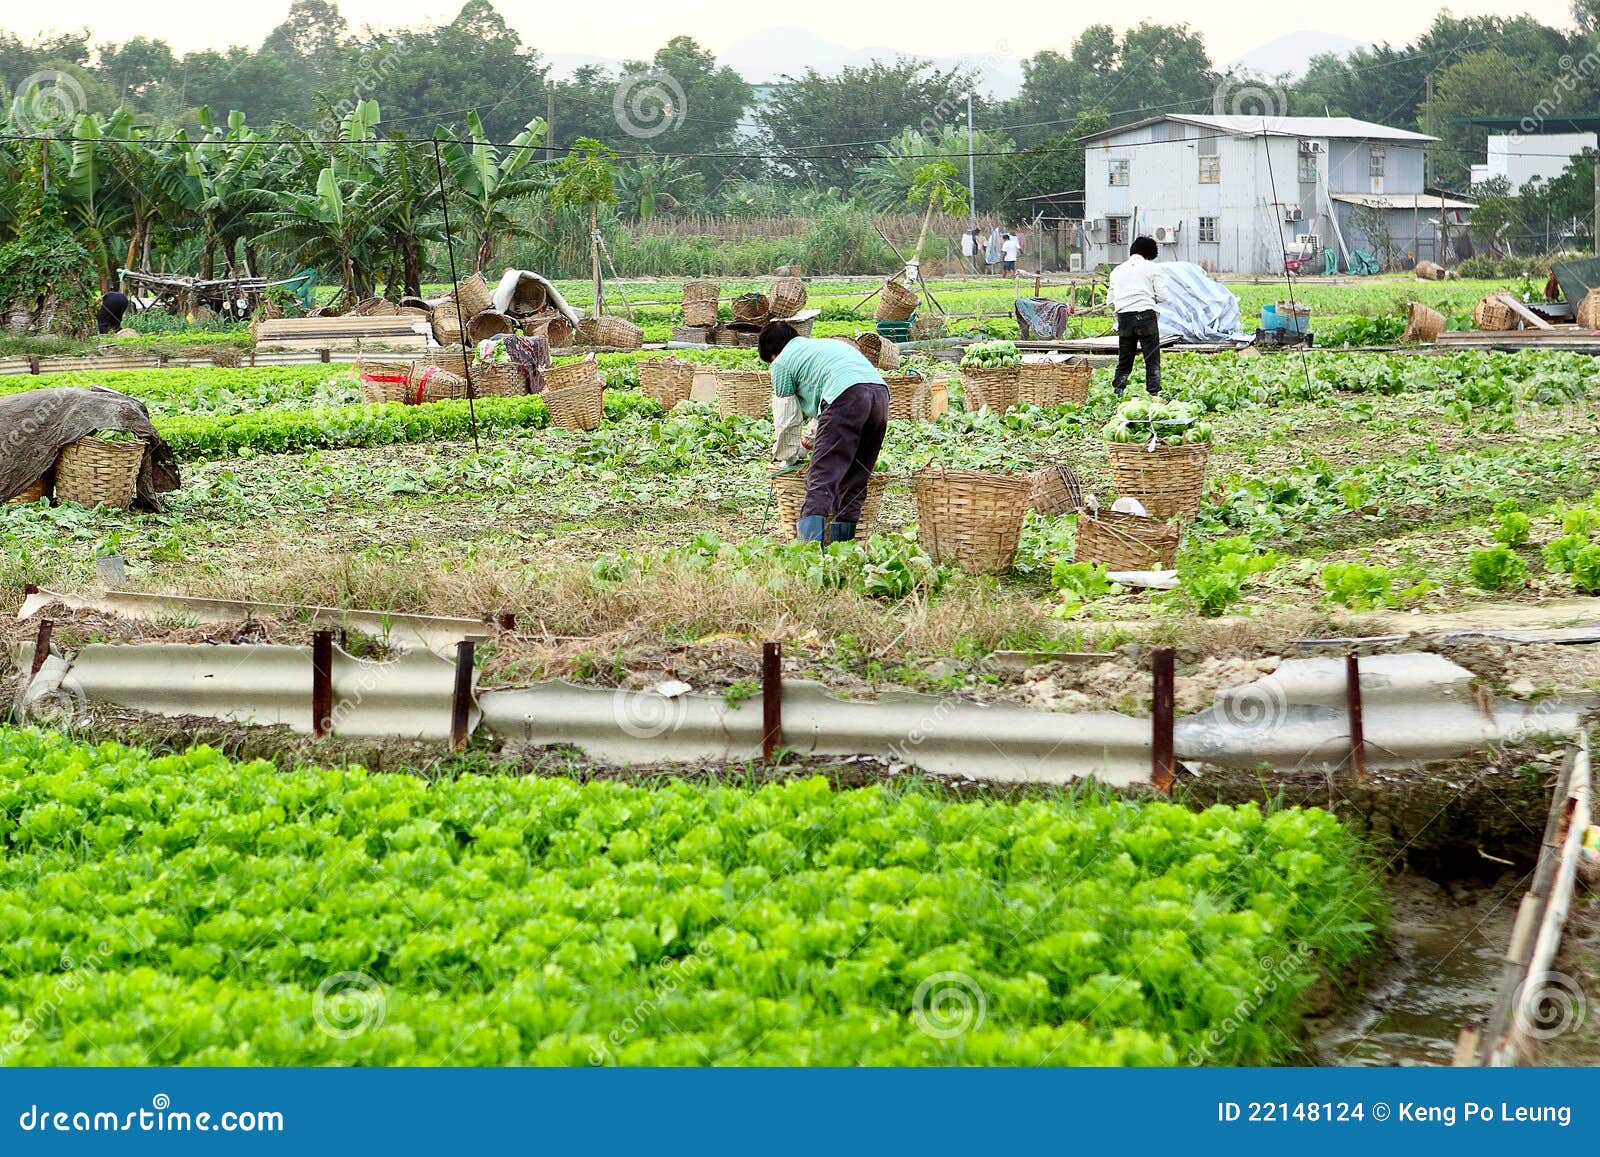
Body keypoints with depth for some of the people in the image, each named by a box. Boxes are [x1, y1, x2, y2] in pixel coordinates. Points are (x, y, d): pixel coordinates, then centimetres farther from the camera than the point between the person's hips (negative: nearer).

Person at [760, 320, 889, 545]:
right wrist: (816, 439, 59)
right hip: (880, 391, 7)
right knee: (855, 477, 15)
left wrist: (786, 459, 33)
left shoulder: (782, 362, 17)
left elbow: (787, 420, 19)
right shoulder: (824, 344, 40)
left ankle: (810, 537, -23)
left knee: (822, 474, -10)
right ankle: (843, 534, 14)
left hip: (846, 395, -7)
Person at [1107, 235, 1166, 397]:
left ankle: (1117, 391, 8)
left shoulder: (1118, 270, 15)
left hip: (1124, 317, 4)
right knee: (1152, 359, 2)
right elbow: (1162, 296, -2)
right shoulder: (1152, 268, 3)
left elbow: (1110, 300, 13)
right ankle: (1154, 391, -3)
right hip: (1146, 315, -4)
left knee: (1124, 360, 12)